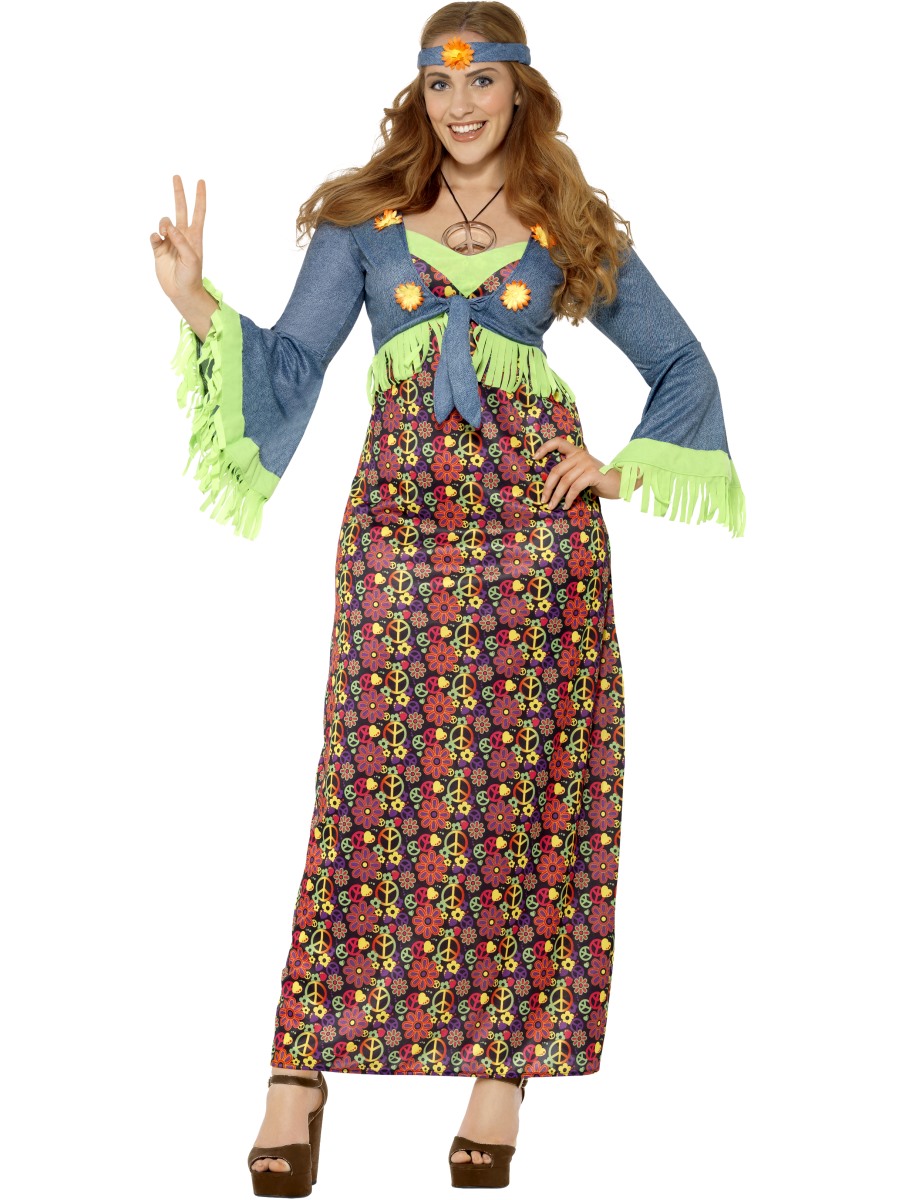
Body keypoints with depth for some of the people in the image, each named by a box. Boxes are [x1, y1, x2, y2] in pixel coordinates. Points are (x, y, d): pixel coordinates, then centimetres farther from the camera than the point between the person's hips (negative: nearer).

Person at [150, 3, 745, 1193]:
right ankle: (304, 1066, 0)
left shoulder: (572, 232, 10)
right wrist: (199, 305, -10)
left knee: (525, 790, -1)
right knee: (379, 786, -5)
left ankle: (504, 1070, 6)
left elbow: (682, 365, 17)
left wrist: (622, 468, 4)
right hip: (401, 517, 0)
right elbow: (292, 366, 4)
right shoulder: (363, 218, 10)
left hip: (531, 517, 0)